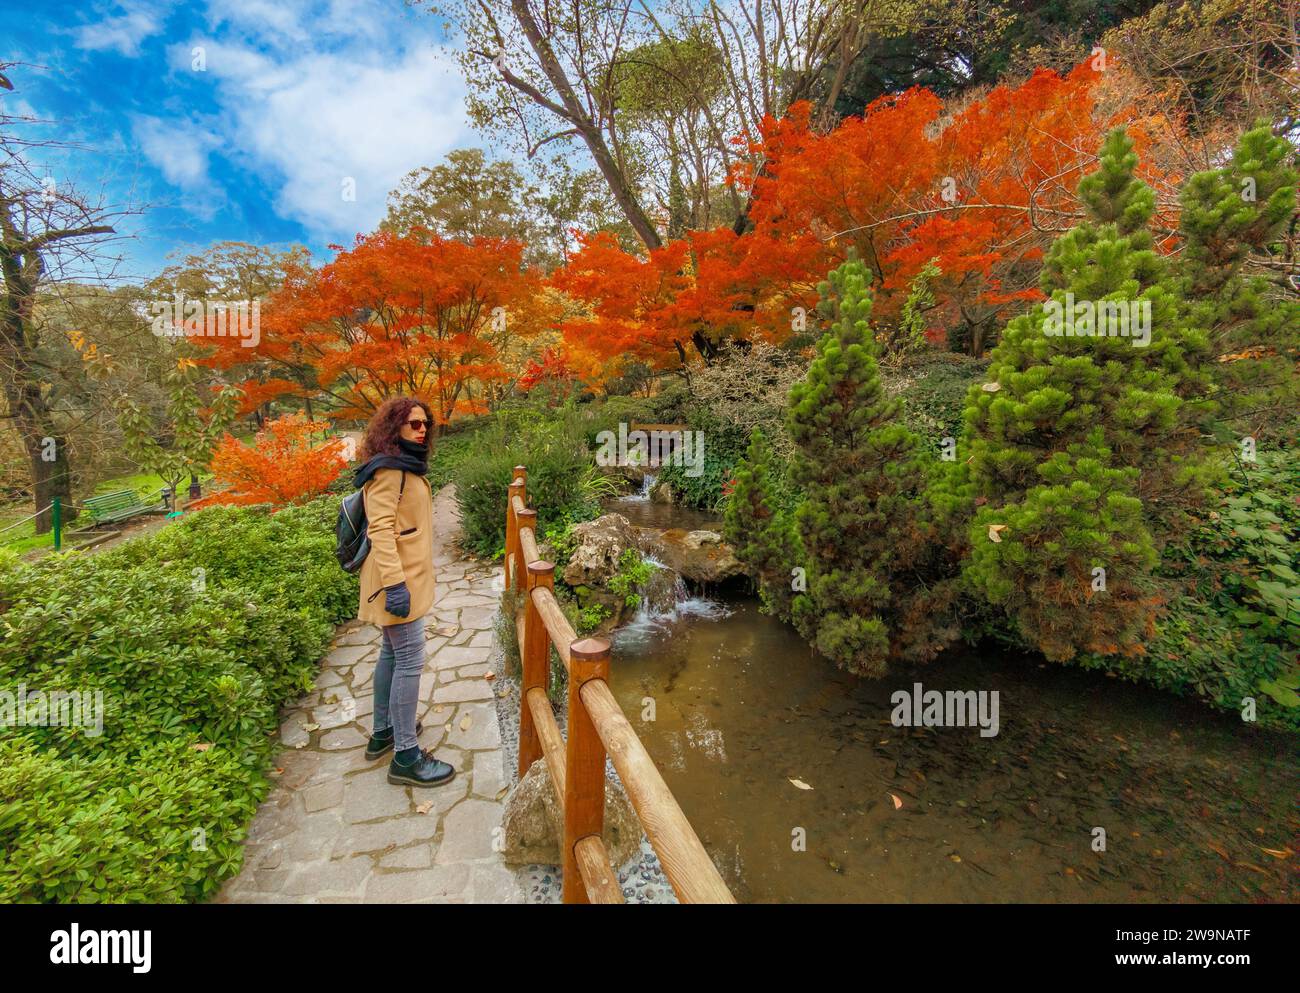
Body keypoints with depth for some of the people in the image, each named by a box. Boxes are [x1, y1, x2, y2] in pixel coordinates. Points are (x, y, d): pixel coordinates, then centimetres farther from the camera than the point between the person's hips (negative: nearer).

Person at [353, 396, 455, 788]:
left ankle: (383, 731, 35)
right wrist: (395, 582, -27)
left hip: (407, 575, 10)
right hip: (398, 578, -10)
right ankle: (406, 757, 5)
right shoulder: (387, 468, -15)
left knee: (392, 653, 19)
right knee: (410, 661, -5)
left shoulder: (405, 465, 15)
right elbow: (380, 528, -22)